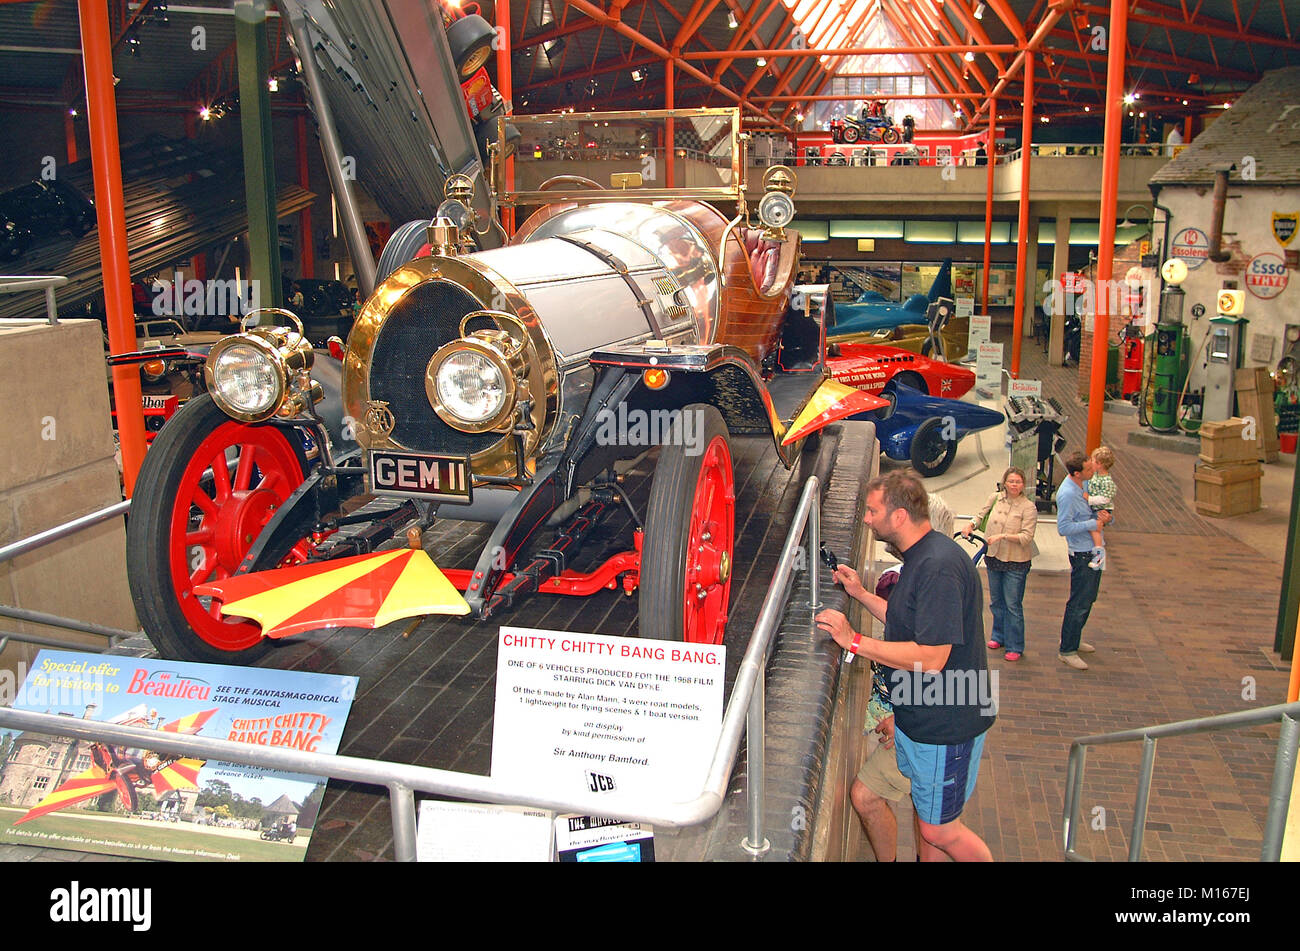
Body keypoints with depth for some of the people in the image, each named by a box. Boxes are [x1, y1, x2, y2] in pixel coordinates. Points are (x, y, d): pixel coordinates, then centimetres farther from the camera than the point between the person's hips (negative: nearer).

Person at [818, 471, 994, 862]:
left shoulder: (939, 566, -27)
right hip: (919, 716, 10)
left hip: (946, 724, -10)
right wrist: (861, 594, 12)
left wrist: (854, 641, -24)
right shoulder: (919, 557, 7)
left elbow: (931, 657, -30)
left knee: (939, 831, 4)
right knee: (924, 810, 22)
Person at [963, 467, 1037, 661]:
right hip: (994, 557, 5)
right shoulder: (995, 498, 2)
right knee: (996, 601, 17)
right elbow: (981, 515, 16)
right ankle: (999, 636, 36)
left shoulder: (1028, 507, -11)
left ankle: (1015, 647, 10)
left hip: (1016, 562, -5)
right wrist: (971, 525, -3)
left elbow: (1026, 537, -16)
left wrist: (1003, 536, -26)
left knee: (1012, 605, -1)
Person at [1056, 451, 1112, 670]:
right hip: (1082, 553, -9)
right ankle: (1067, 650, 4)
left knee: (1088, 599, 19)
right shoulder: (1067, 494, -22)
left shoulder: (1086, 484, 6)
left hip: (1094, 550, 9)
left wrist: (1105, 516, -5)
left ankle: (1073, 638, 34)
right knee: (1079, 603, -4)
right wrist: (1093, 524, -20)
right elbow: (1063, 528, -23)